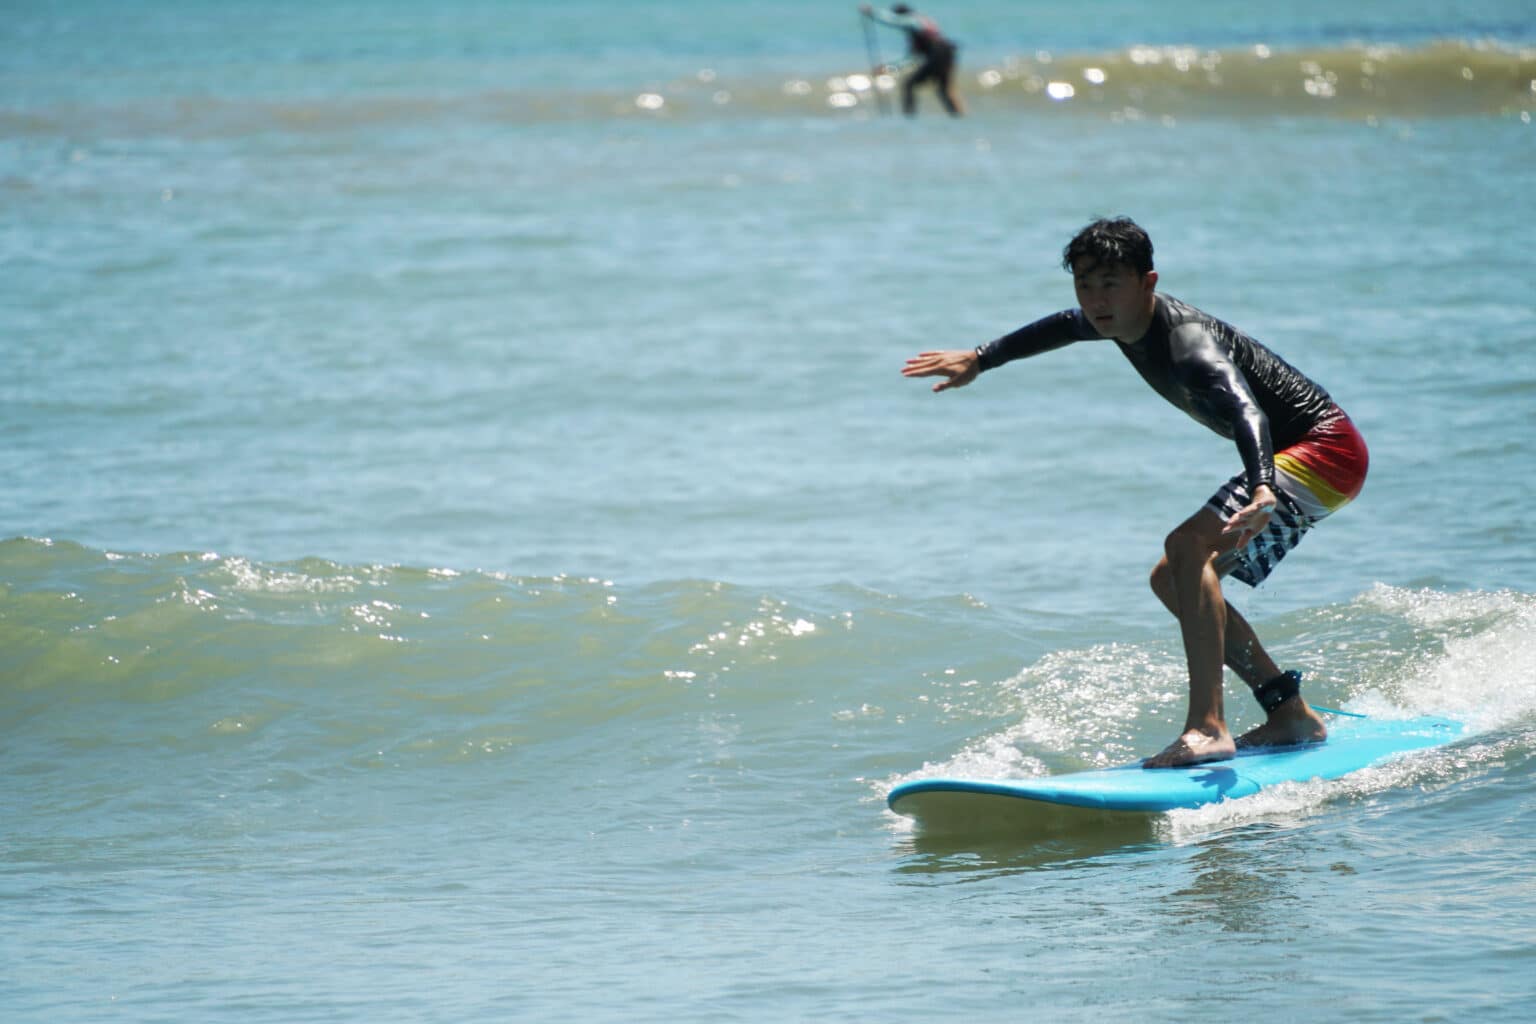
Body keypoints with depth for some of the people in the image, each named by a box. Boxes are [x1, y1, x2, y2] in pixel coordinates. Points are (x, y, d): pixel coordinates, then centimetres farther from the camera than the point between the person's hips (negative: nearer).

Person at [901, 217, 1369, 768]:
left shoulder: (1189, 345, -27)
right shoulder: (1126, 318, 2)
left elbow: (1246, 412, -46)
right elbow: (1067, 326, 26)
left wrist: (1262, 490, -64)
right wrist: (978, 359, 37)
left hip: (1325, 447, -11)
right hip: (1294, 457, 11)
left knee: (1189, 546, -27)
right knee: (1172, 580, 13)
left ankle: (1207, 729, -36)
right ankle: (1291, 716, 15)